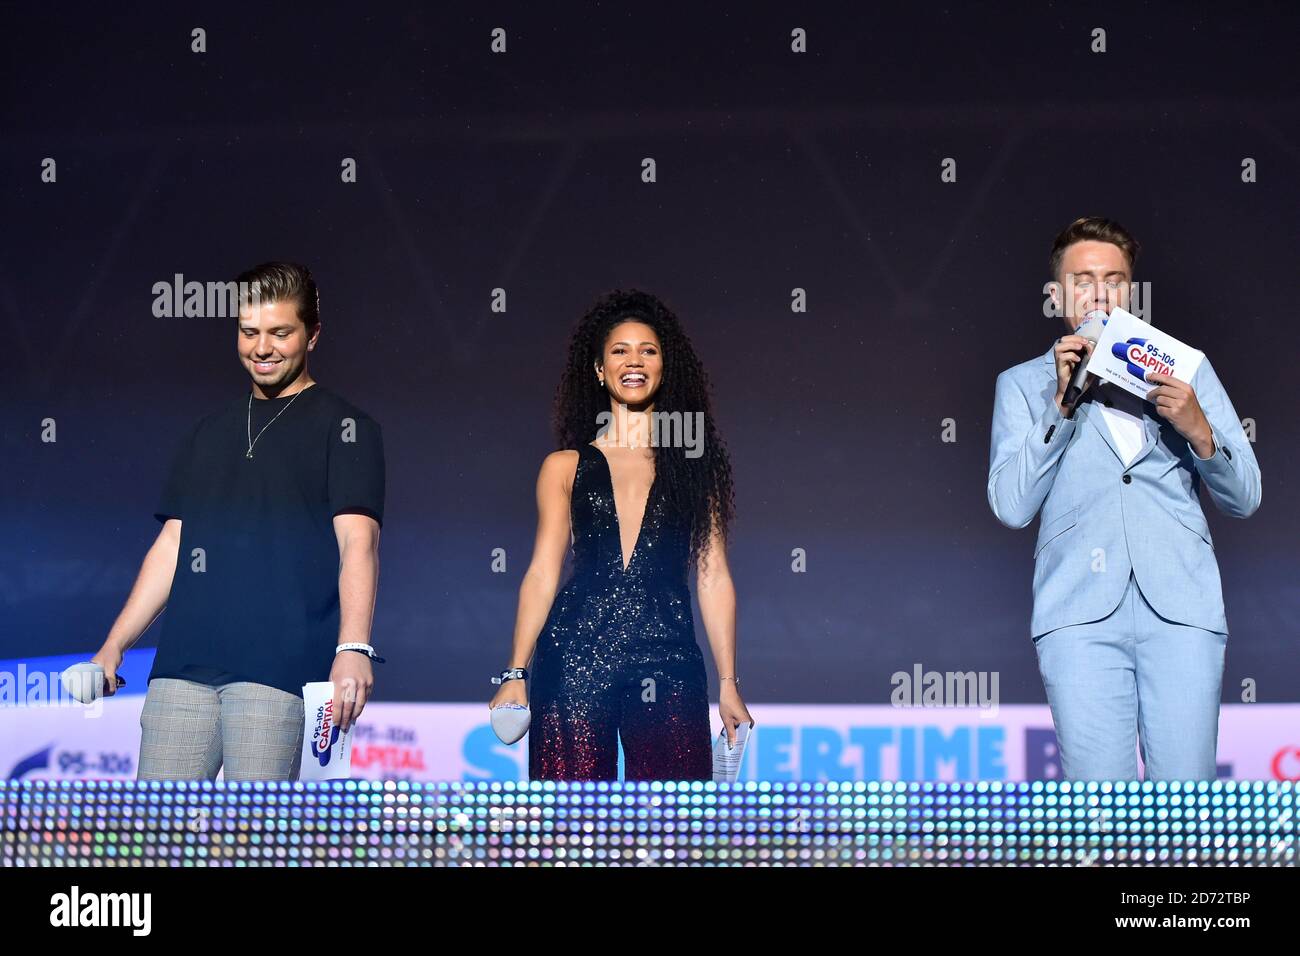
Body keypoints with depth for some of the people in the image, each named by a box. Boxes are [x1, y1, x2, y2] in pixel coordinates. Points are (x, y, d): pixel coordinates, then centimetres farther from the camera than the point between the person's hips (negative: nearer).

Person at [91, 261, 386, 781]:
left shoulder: (343, 427, 4)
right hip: (183, 664, 5)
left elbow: (357, 542, -8)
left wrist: (353, 646, -22)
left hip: (278, 666, -5)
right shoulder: (210, 433, 21)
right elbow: (172, 545, 22)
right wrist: (115, 644, 14)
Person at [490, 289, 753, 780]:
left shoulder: (695, 464, 11)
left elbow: (713, 577, 9)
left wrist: (728, 683, 5)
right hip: (577, 653, 0)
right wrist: (515, 674, 1)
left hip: (668, 656, 0)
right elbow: (542, 574, 8)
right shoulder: (565, 467, 11)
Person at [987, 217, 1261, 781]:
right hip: (1081, 609, -1)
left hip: (1182, 604, 1)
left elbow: (1244, 499, 14)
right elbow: (1010, 507, 2)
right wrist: (1063, 403, -4)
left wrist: (1198, 429, -5)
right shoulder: (1023, 384, 16)